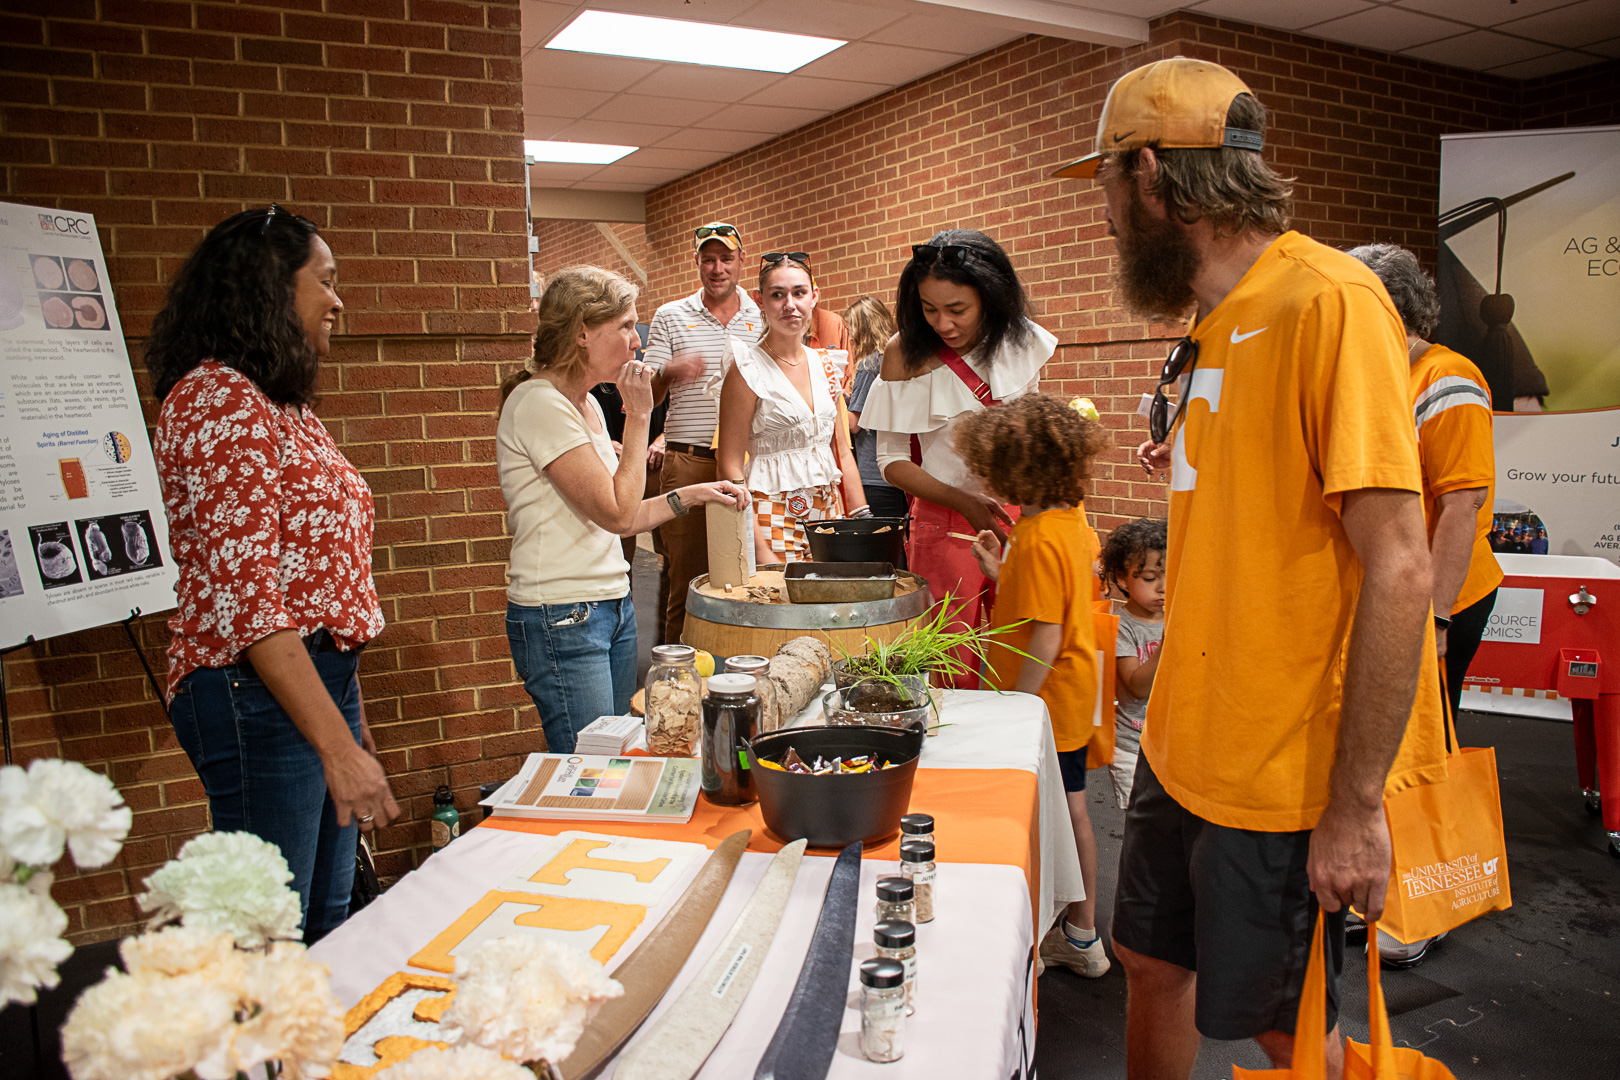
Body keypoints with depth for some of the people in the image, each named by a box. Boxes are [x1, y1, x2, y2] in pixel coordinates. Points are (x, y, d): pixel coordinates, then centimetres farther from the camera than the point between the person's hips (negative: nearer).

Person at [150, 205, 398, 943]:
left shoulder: (285, 407, 16)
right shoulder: (216, 398, -13)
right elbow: (245, 594, -21)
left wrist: (352, 715, 19)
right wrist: (339, 744, -24)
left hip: (322, 680, 9)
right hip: (260, 694, -9)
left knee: (328, 925, 17)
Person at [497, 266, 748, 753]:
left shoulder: (586, 404, 12)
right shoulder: (538, 403, -16)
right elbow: (616, 513, -19)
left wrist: (692, 494, 10)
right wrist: (638, 416, -12)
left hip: (614, 608, 9)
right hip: (562, 620, -9)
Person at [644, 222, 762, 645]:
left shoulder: (763, 319, 11)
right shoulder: (671, 317, 8)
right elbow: (648, 396, 3)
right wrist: (668, 373, -20)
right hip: (689, 463, -1)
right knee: (687, 576, 1)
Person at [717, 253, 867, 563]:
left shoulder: (825, 366, 10)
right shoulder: (746, 369, -7)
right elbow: (730, 466, -10)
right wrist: (759, 549, -17)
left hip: (828, 512, 5)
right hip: (773, 517, -5)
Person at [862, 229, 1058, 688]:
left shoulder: (1021, 341, 0)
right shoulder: (906, 353, -10)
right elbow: (892, 460, -8)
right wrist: (965, 502, -18)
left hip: (1017, 514, 3)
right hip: (945, 525, -3)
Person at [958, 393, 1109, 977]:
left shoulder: (1038, 539, -23)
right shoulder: (1073, 520, 6)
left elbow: (1045, 638, -24)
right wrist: (999, 573, 9)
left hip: (1044, 699, -9)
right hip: (1074, 695, 9)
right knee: (1070, 811, 18)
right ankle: (1082, 937, 31)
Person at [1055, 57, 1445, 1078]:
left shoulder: (1328, 300, -19)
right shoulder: (1215, 321, 8)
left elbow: (1398, 569, -22)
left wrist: (1356, 803, -20)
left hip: (1285, 773, -8)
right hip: (1184, 744, 8)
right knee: (1153, 962, 20)